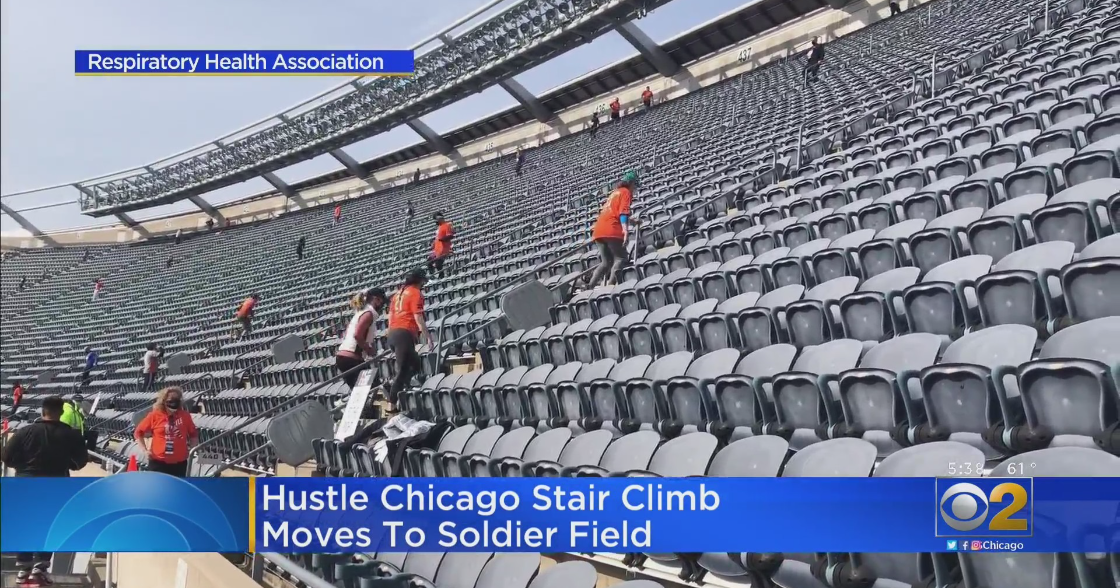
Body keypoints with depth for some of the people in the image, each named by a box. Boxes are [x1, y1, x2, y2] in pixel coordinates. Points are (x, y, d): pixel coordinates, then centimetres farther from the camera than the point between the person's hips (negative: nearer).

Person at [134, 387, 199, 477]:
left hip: (179, 463, 2)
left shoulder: (185, 415, 0)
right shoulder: (155, 415, -6)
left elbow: (193, 434, 13)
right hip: (158, 462, -2)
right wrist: (145, 450, -1)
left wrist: (191, 449, 3)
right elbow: (139, 432, 5)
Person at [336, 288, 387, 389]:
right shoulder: (369, 313, -8)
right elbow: (357, 335, -21)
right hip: (352, 358, -9)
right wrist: (369, 350, -8)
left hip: (342, 357, 9)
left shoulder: (361, 312, 20)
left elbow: (345, 335, 21)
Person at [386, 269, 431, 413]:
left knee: (416, 365, 18)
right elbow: (418, 318, -12)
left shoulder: (398, 293, 21)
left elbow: (390, 316, 22)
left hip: (393, 333, 9)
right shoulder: (416, 293, -3)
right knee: (403, 370, -6)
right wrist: (428, 337, -11)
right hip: (405, 333, -8)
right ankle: (392, 404, -9)